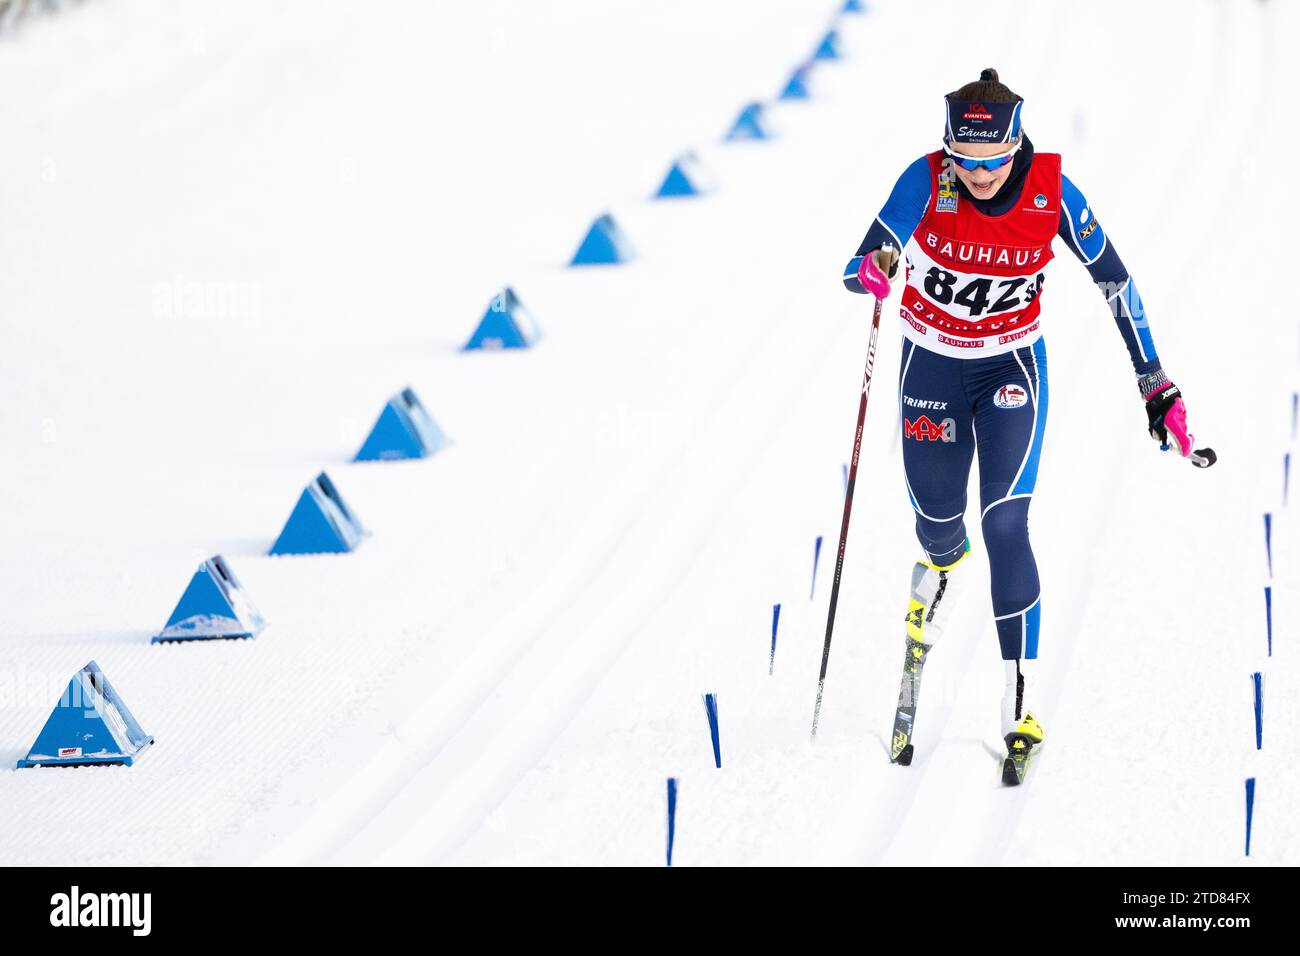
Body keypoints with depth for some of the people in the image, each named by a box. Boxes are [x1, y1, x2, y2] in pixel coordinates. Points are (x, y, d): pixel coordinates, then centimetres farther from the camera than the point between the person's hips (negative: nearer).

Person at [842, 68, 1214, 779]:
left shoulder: (1051, 190, -22)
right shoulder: (926, 183, -24)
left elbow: (1115, 280, -11)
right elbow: (857, 270, -27)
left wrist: (1157, 387, -11)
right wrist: (871, 272, -53)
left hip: (1012, 370, -1)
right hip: (931, 367, 1)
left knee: (1005, 526, -16)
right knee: (937, 521, 15)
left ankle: (1020, 705, -12)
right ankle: (943, 564, 57)